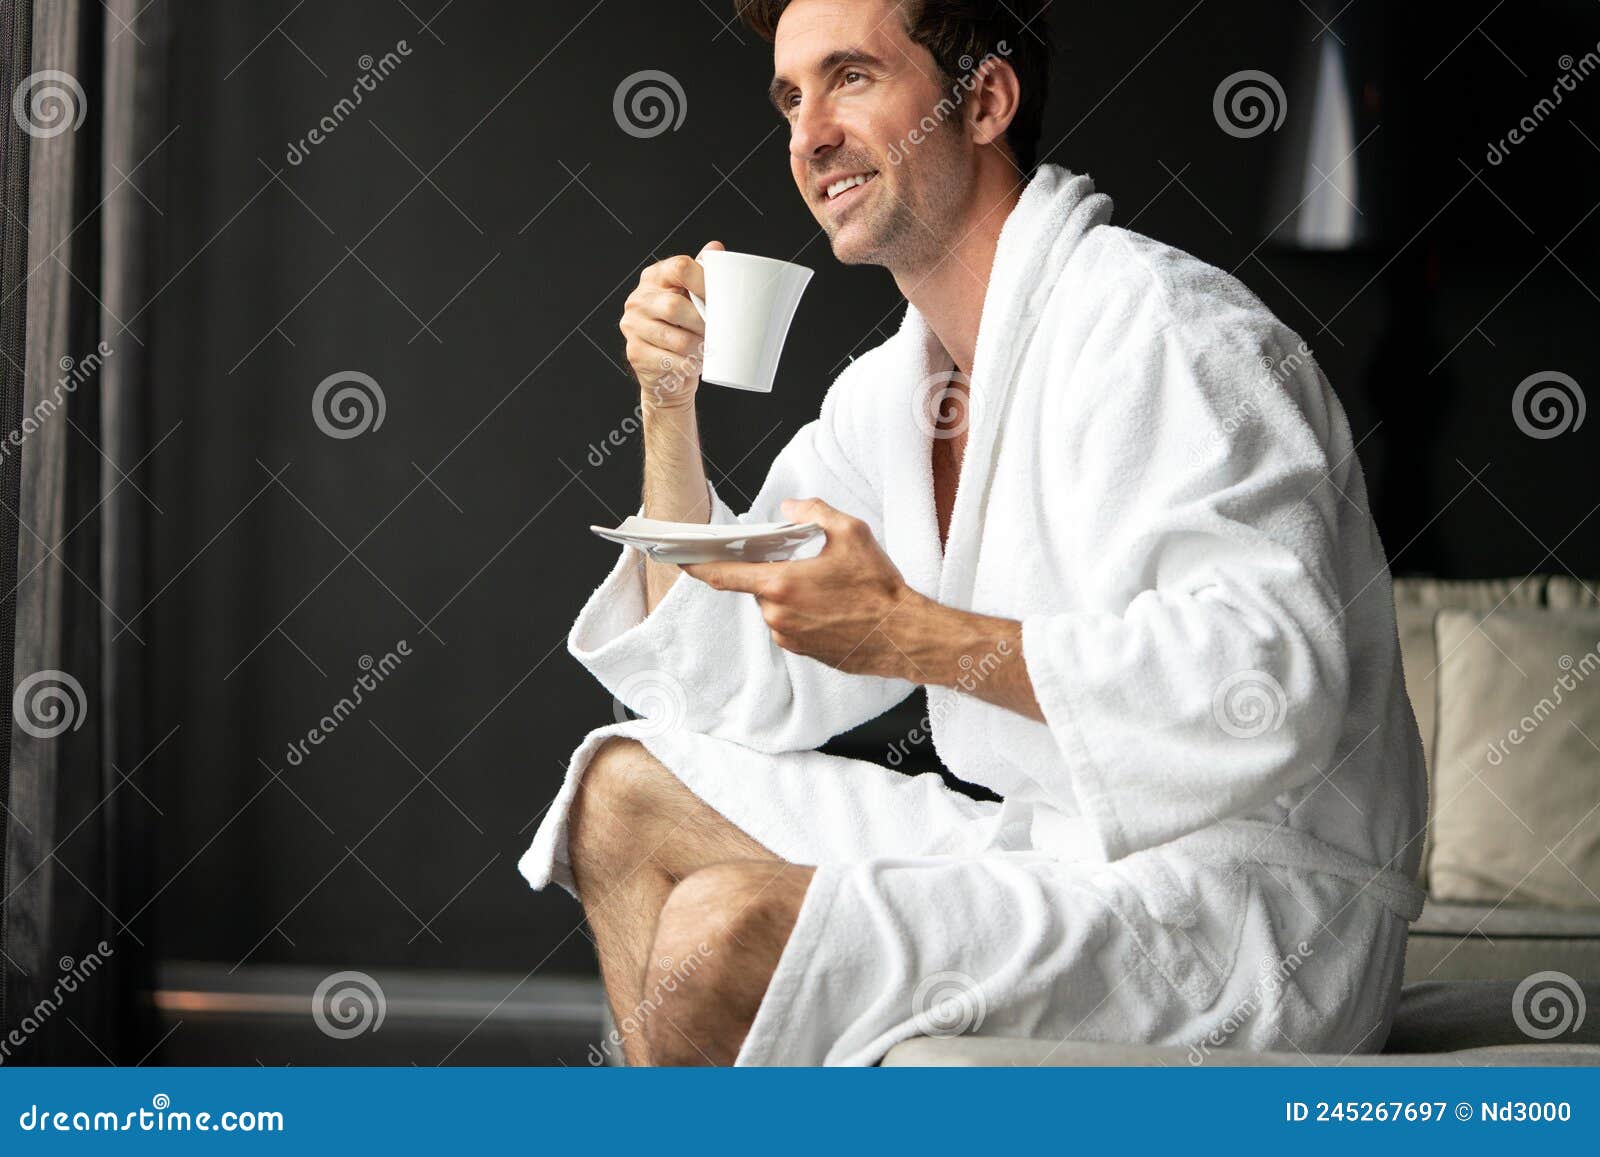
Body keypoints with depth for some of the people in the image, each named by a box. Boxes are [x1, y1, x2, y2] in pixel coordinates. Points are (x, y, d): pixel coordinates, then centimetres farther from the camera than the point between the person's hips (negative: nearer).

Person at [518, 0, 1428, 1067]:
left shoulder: (1156, 326, -14)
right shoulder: (888, 393, 14)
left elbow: (1267, 693, -27)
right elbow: (734, 690, 15)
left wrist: (910, 636, -24)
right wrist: (669, 404, 6)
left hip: (1254, 899, -9)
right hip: (1058, 854, 9)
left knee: (727, 931, -26)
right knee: (625, 791, 11)